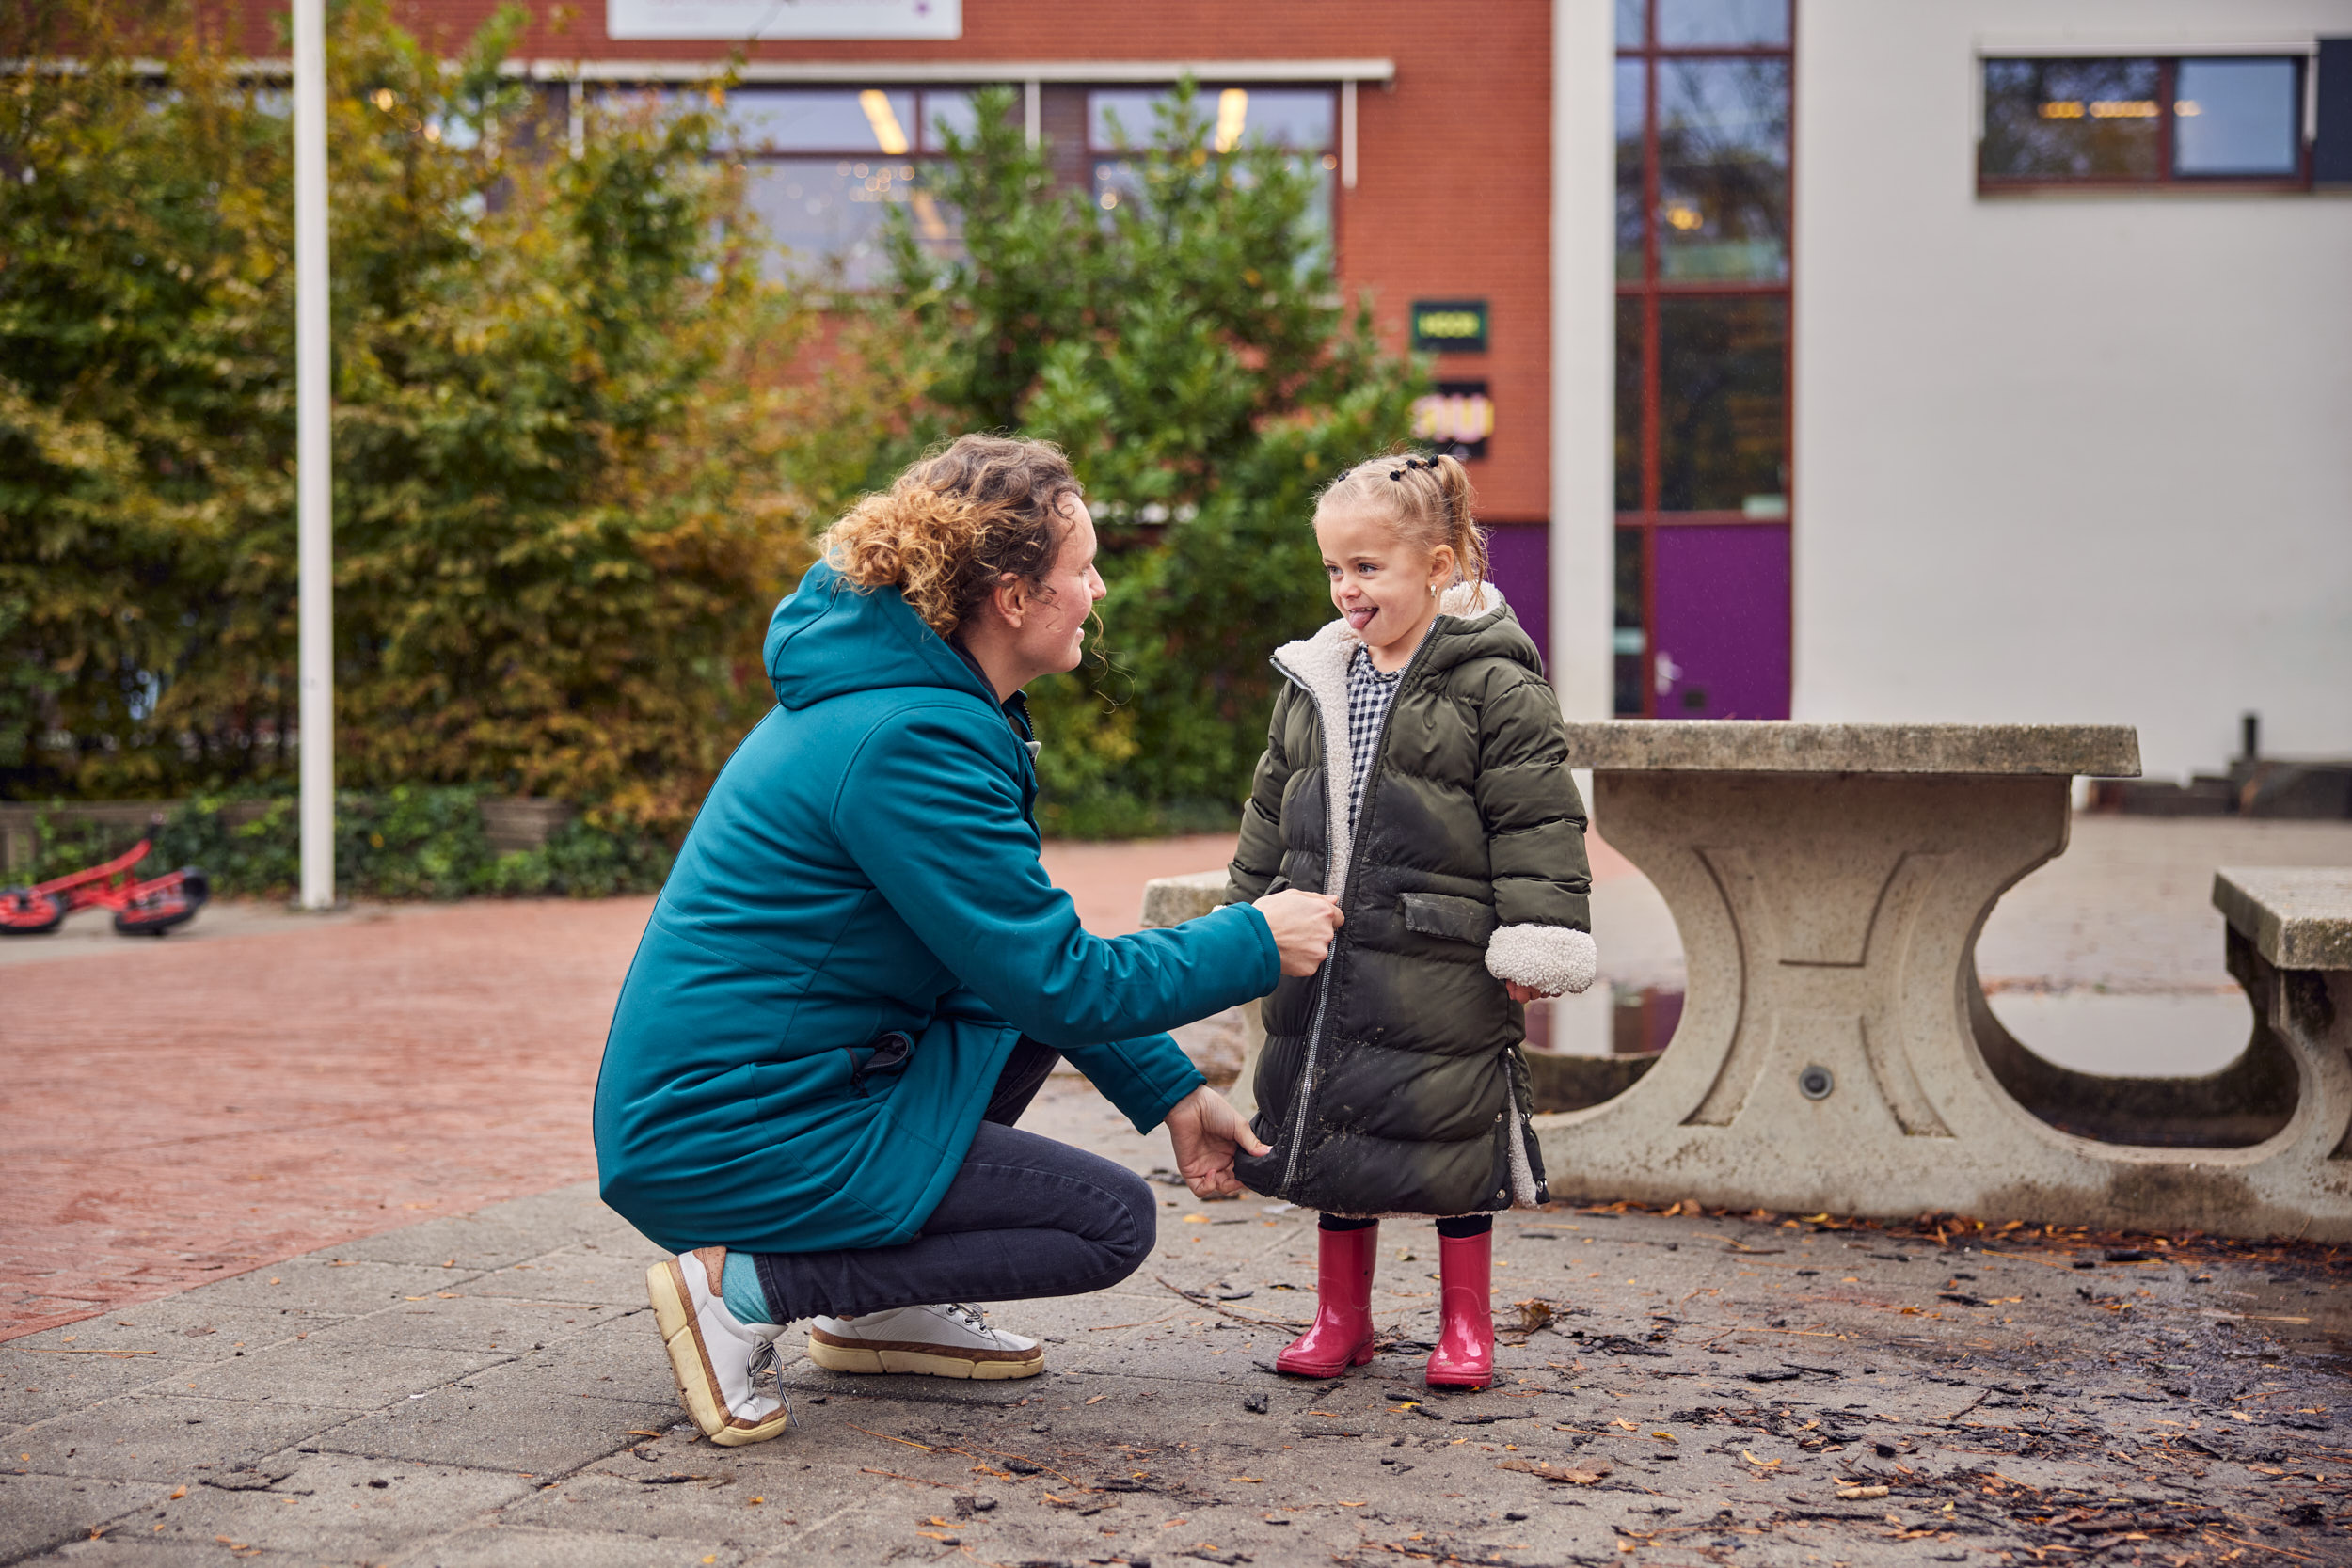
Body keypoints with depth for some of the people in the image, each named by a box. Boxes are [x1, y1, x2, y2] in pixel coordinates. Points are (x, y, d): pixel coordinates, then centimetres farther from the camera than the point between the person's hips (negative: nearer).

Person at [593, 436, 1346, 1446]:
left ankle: (879, 1308, 15)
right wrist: (1256, 945, -6)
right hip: (731, 1141, -10)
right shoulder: (908, 743, -22)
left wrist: (1169, 1093, 15)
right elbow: (1061, 982, -19)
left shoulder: (918, 694, 10)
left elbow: (1034, 947, 18)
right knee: (1113, 1222, -5)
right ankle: (745, 1287, -8)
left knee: (1029, 989, 18)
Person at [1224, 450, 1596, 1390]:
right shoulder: (1312, 683, 10)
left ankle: (1465, 1322, 19)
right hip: (1321, 960, 6)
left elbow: (1537, 825, -11)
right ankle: (1341, 1315, 26)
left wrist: (1532, 948, -15)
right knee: (1328, 1127, 12)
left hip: (1442, 965, -6)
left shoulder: (1495, 686, -9)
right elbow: (1271, 814, 18)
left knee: (1455, 1137, 3)